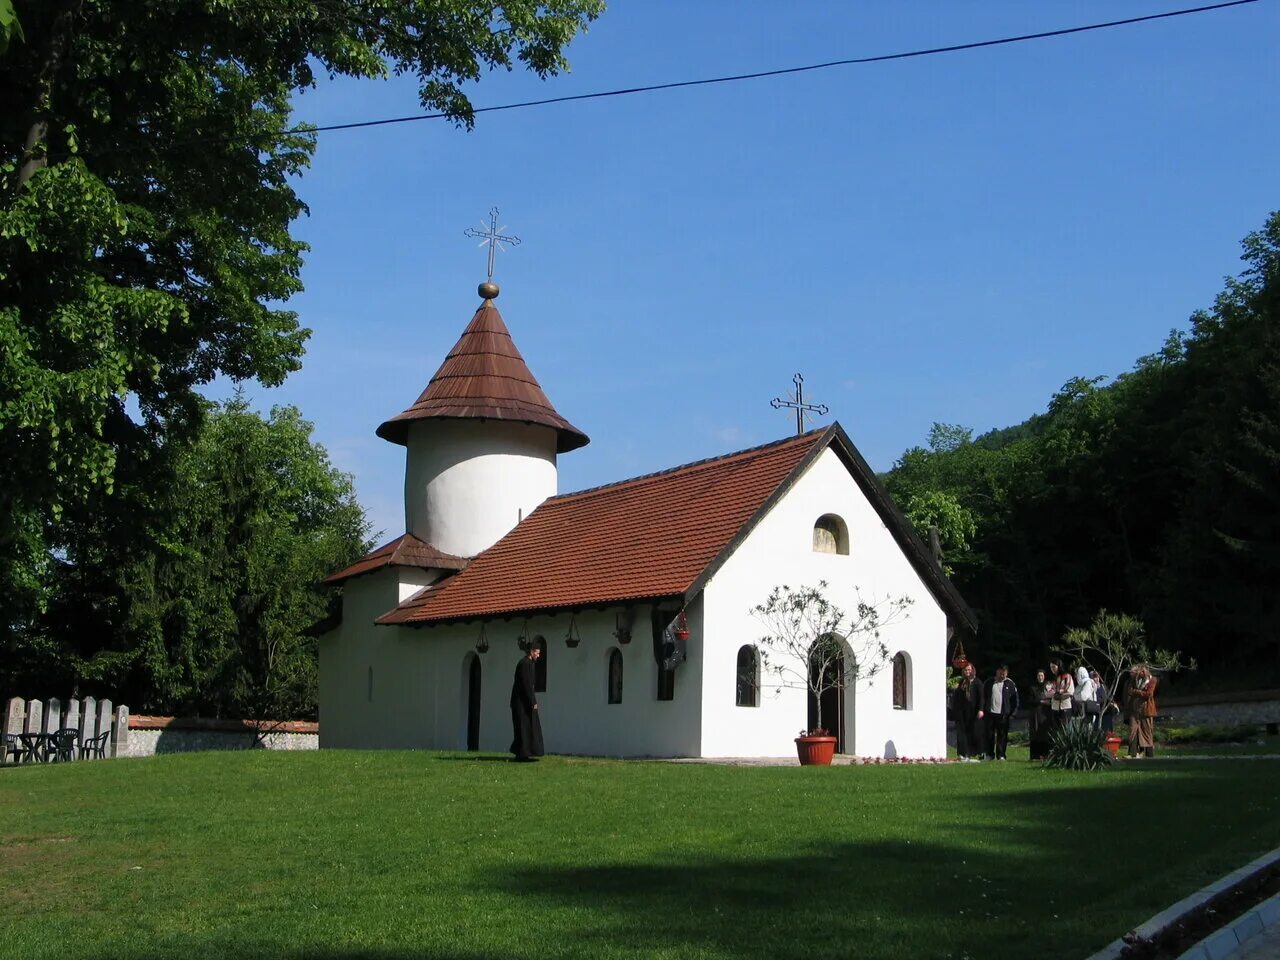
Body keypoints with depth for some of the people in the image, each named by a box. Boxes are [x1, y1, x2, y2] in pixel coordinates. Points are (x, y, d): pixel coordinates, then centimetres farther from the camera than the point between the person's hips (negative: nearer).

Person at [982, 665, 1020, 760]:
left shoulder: (1010, 684, 3)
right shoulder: (989, 682, 9)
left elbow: (1015, 699, 3)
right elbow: (983, 696, 12)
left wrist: (1013, 713, -4)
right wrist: (983, 709, 3)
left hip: (1003, 714, -2)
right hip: (990, 713, 2)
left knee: (1002, 735, -2)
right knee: (989, 734, 4)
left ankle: (1001, 755, 4)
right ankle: (990, 754, 13)